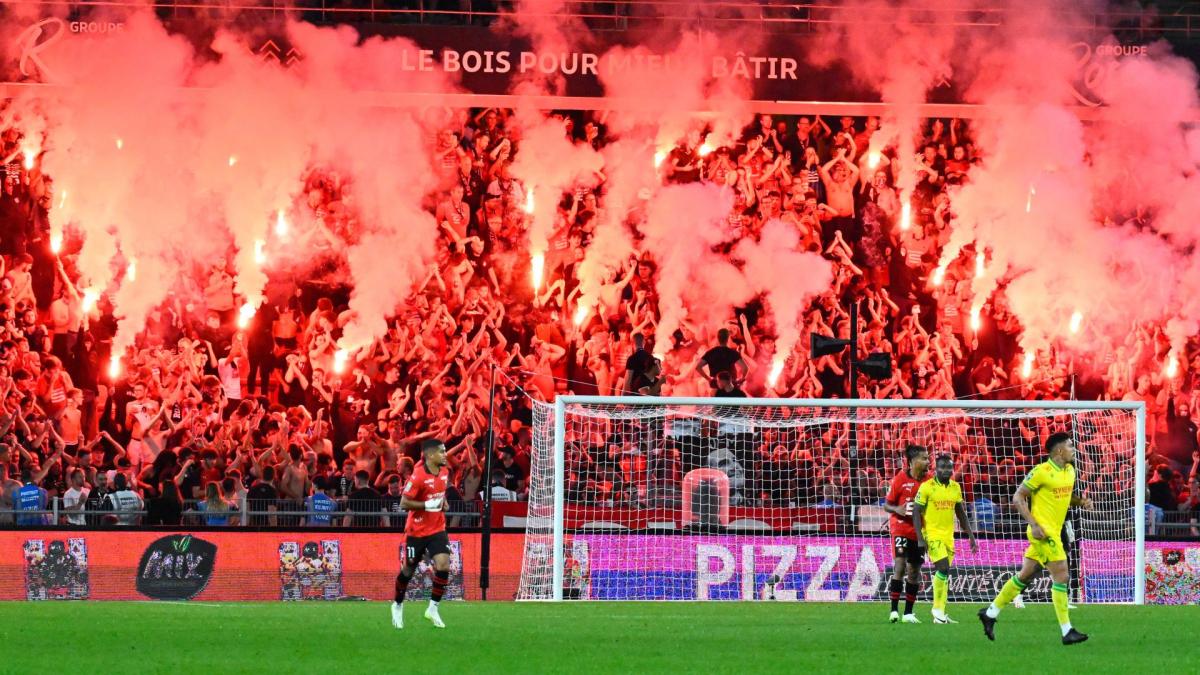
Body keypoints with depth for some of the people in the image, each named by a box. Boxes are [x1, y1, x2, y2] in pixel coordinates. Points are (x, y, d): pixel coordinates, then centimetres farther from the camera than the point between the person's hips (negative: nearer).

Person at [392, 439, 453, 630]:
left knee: (443, 566, -13)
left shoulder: (444, 472, 2)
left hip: (437, 529, 5)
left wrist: (443, 502, 5)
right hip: (416, 530, -5)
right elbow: (404, 503, -19)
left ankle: (433, 609, 0)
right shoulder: (418, 476, -20)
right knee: (408, 570, 9)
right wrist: (427, 505, -25)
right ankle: (398, 606, 34)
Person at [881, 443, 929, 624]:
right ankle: (894, 610, -11)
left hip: (919, 532, 5)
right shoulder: (900, 479, -9)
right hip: (901, 529, -5)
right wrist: (898, 510, -24)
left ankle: (908, 613, 14)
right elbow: (886, 505, -3)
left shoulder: (928, 481, 3)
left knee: (914, 572, 7)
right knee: (900, 567, -14)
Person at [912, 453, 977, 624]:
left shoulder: (956, 488, 9)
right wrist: (920, 538, -15)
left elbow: (961, 515, 17)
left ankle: (940, 614, 12)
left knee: (944, 574, 7)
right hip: (932, 535, -6)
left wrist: (971, 537, 13)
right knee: (944, 568, -18)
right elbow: (916, 512, -8)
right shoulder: (927, 487, -8)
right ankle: (938, 609, -8)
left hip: (948, 536, 6)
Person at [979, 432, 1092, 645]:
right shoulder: (1042, 472, -14)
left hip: (1054, 532, 9)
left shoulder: (1070, 471, 11)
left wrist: (1081, 501, 4)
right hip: (1043, 532, -9)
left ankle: (991, 612, 26)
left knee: (1025, 575, 14)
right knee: (1061, 576, -11)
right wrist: (1034, 524, -19)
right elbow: (1018, 498, -11)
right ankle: (1067, 631, -10)